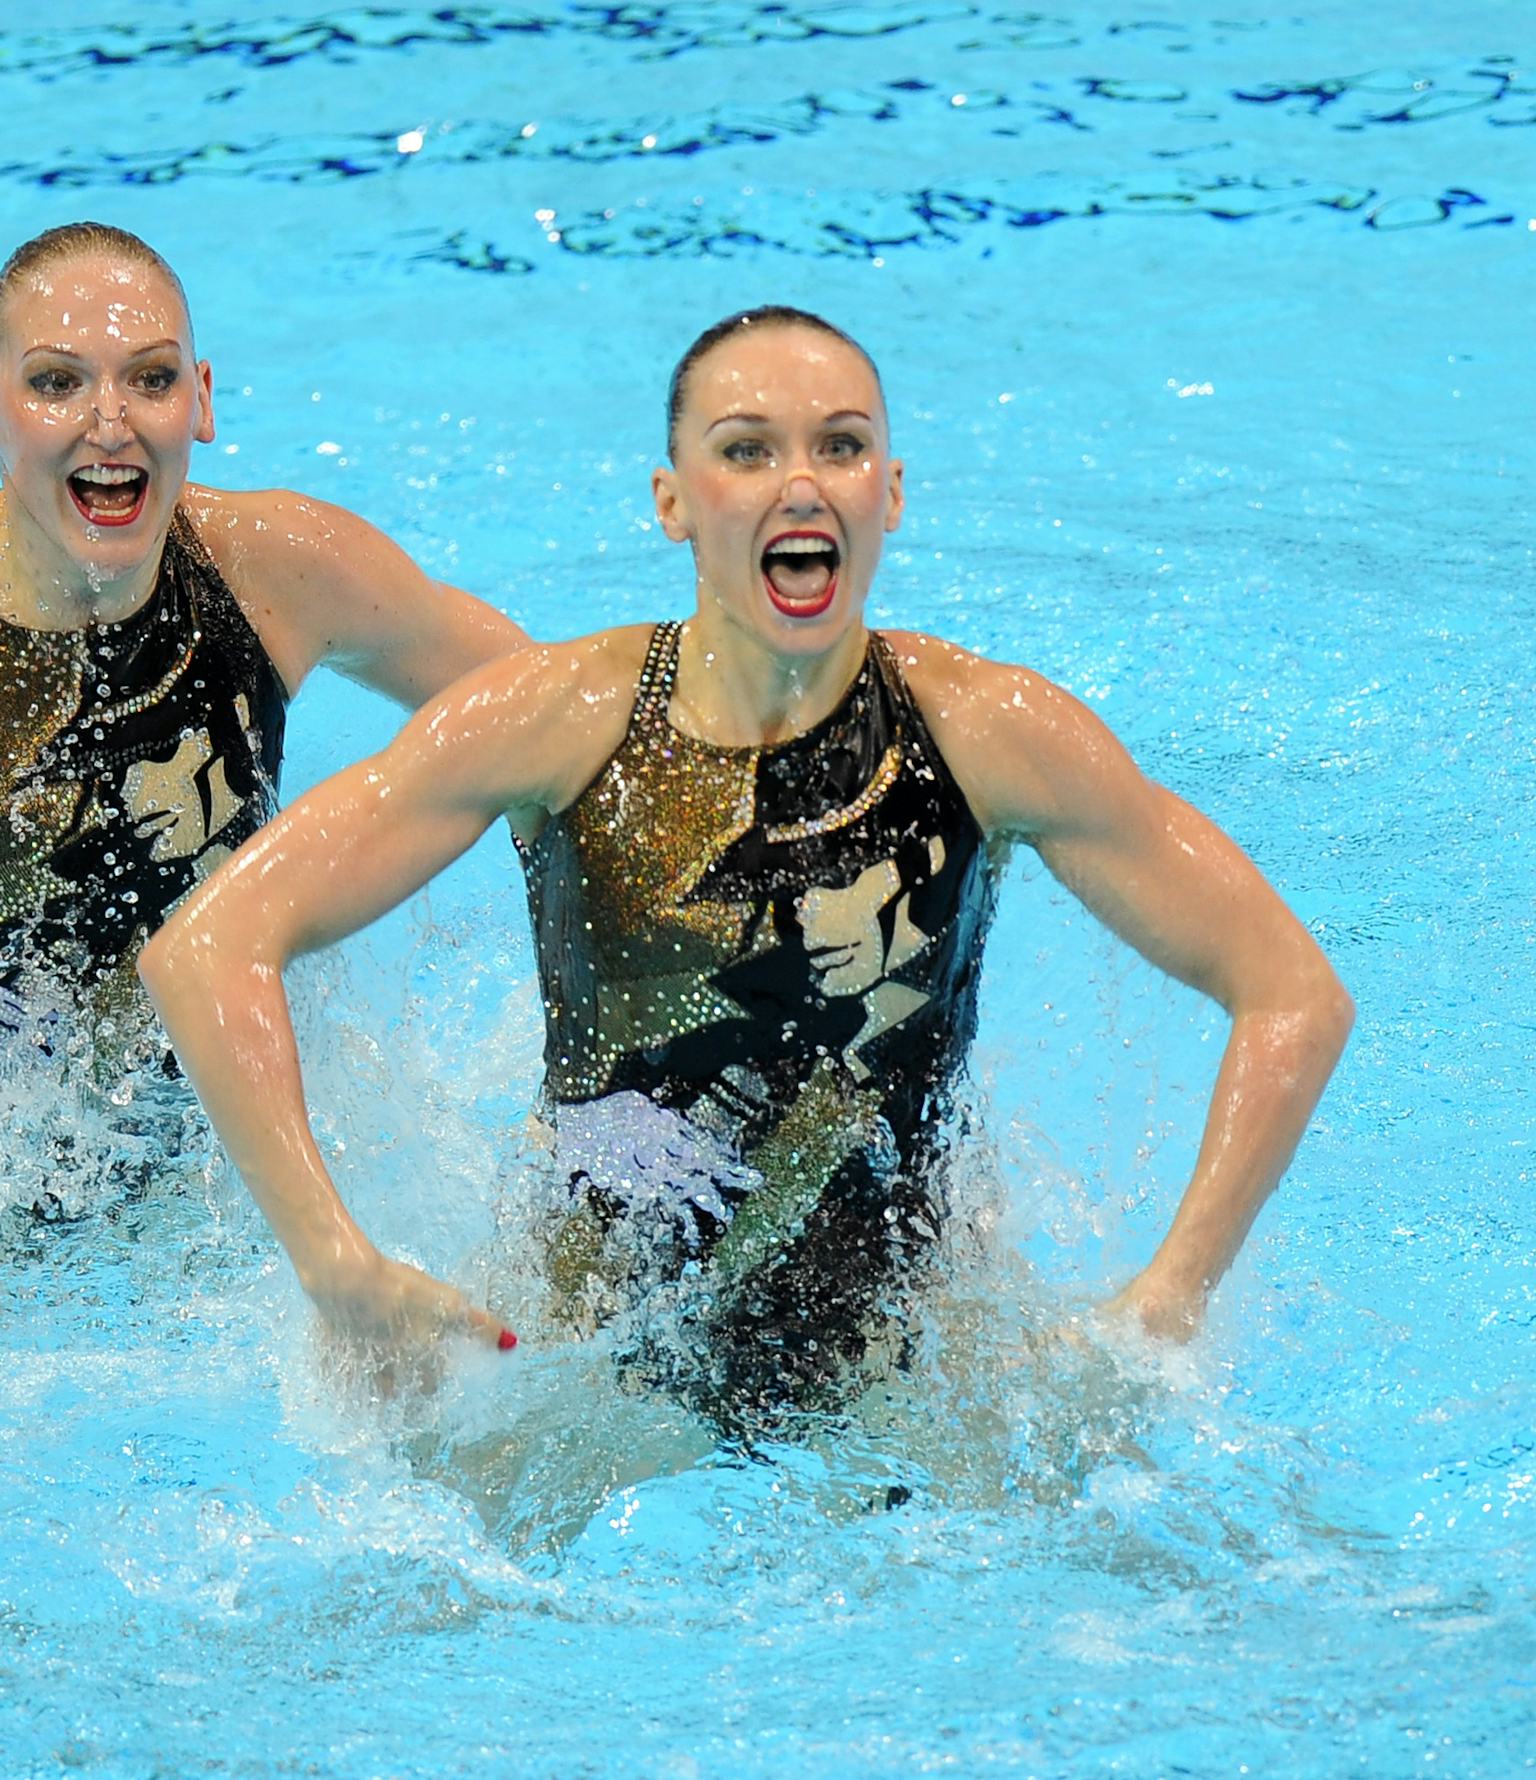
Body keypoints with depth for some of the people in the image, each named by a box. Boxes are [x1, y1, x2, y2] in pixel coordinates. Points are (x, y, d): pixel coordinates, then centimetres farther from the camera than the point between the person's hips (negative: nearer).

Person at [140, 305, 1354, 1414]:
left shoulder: (991, 735, -11)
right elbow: (208, 948, -14)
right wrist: (342, 1269, -22)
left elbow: (1296, 995, -6)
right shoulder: (561, 723, -12)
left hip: (907, 1361, 1)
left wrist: (1163, 1312, -14)